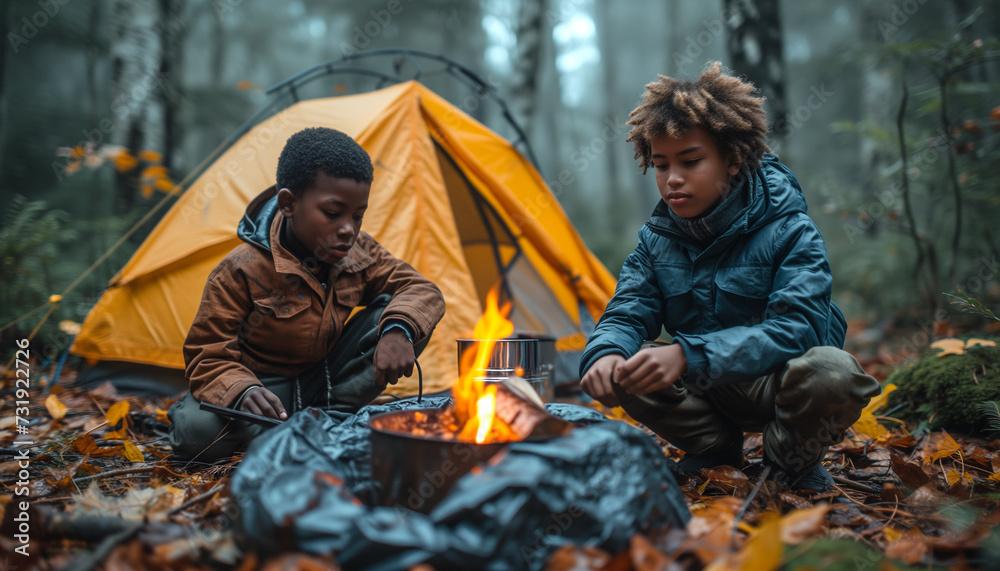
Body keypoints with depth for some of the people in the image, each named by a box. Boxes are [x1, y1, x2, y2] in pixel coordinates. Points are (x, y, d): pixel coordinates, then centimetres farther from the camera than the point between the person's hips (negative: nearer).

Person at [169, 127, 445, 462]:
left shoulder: (359, 254, -9)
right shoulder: (241, 271, -24)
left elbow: (423, 291, -9)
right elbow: (208, 355, -19)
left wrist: (399, 328, -34)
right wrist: (243, 391, -43)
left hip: (324, 380, 4)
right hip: (266, 387, -4)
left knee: (395, 311, -16)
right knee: (197, 431, -36)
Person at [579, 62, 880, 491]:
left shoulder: (789, 232, -19)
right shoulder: (656, 238, -4)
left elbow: (792, 329, -30)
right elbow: (626, 313, -8)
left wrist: (688, 355, -44)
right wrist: (606, 353, -35)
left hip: (779, 382, -4)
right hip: (709, 391, 4)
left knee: (831, 372, -37)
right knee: (614, 370, -20)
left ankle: (790, 462, -3)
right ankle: (717, 448, 3)